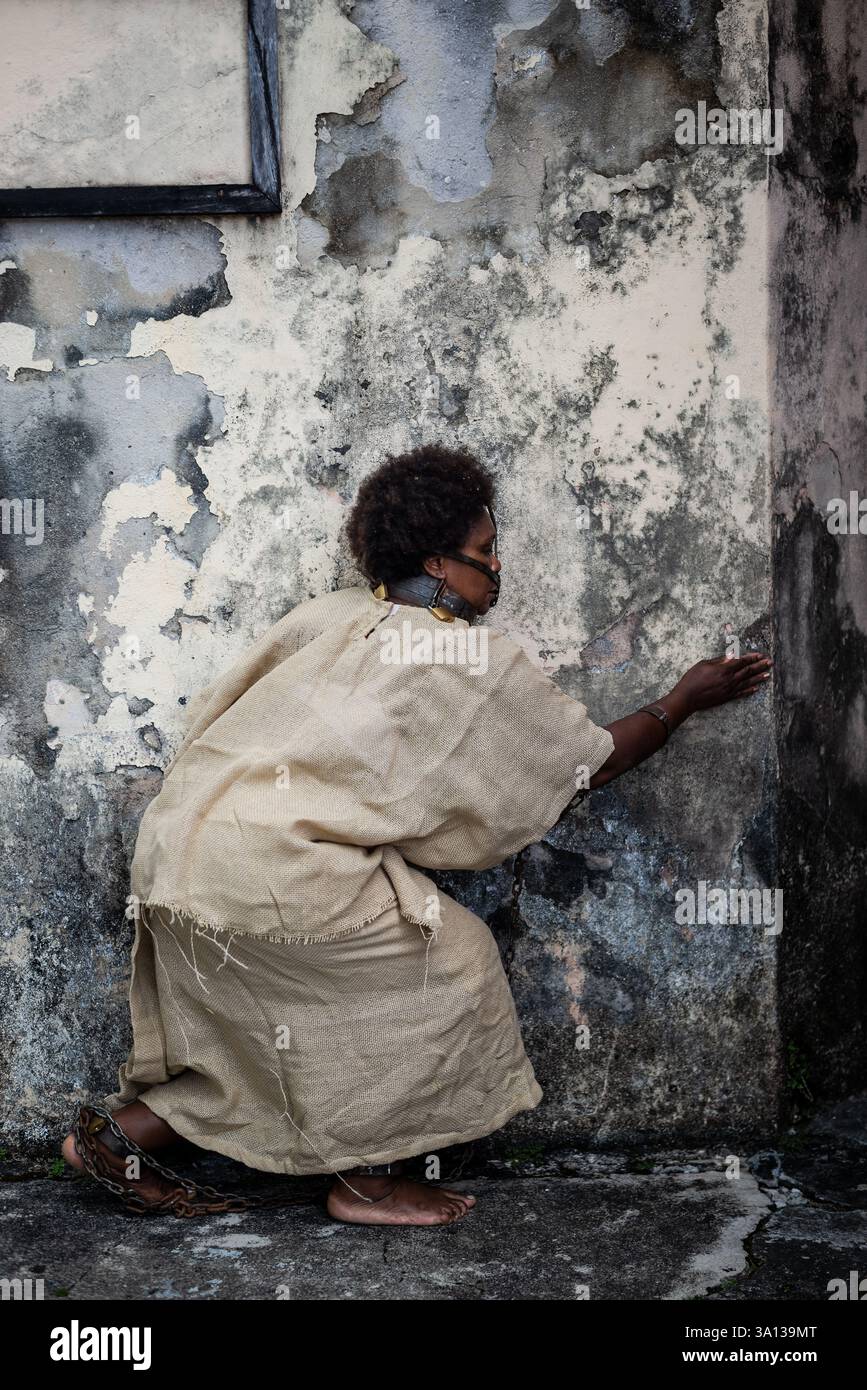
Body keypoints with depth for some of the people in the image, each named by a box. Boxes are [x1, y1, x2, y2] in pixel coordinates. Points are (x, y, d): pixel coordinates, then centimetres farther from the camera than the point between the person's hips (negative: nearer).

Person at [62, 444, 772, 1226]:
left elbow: (213, 712, 16)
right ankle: (370, 1180, 14)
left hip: (175, 844, 8)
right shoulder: (479, 663, -2)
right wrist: (683, 702, 23)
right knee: (447, 961, 6)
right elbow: (590, 764, 10)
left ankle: (121, 1131, 22)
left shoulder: (332, 615, 14)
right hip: (266, 871, -8)